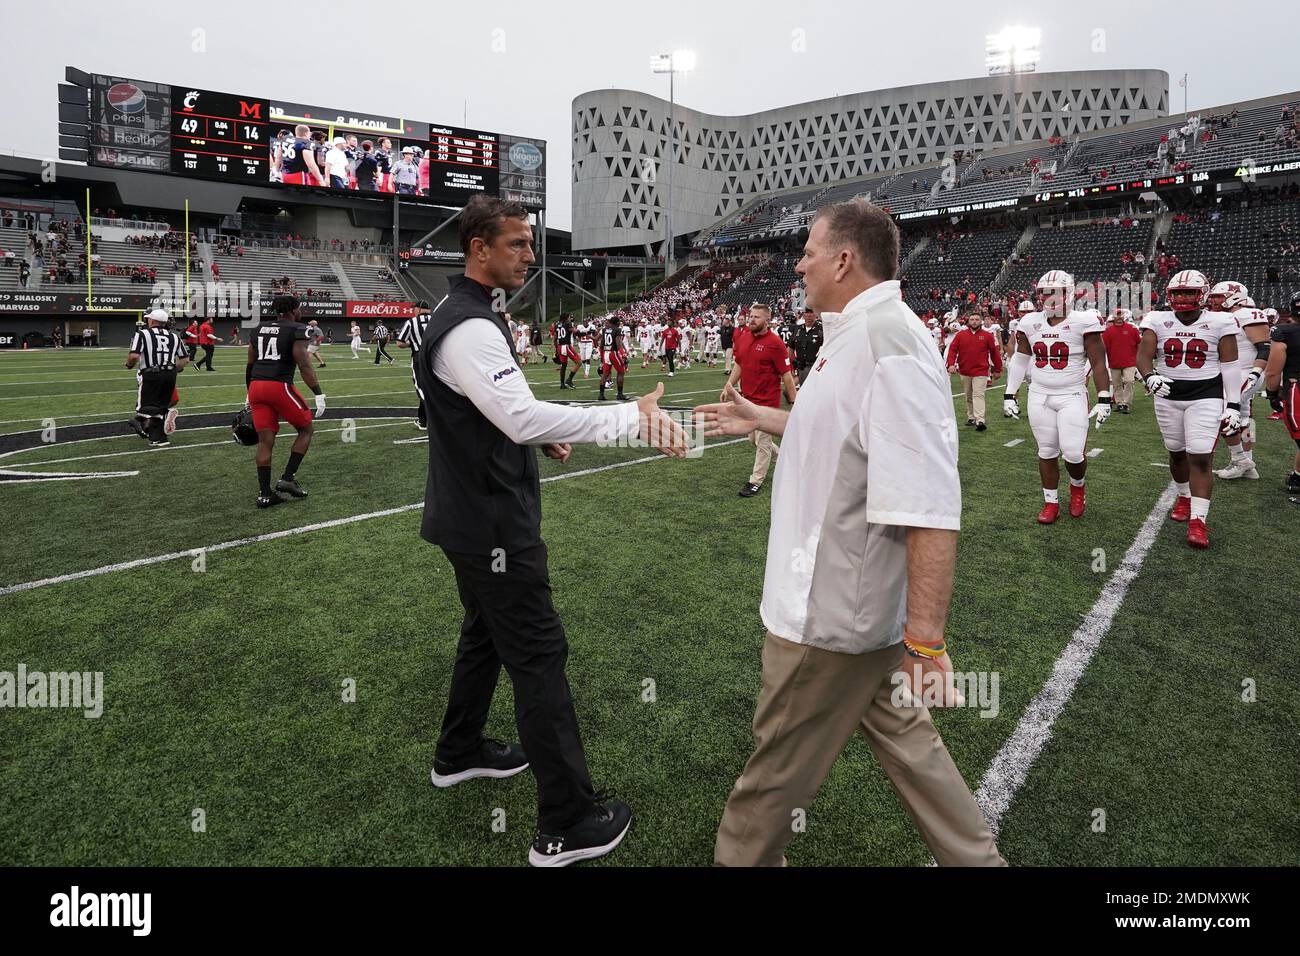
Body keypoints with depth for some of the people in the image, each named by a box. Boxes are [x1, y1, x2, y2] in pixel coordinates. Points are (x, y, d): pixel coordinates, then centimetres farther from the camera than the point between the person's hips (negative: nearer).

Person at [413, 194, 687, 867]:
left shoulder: (462, 314, 13)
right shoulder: (470, 327, -21)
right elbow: (521, 414, -34)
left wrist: (537, 436, 8)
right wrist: (629, 418, -36)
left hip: (473, 517, 11)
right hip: (494, 526, -11)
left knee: (485, 632, 24)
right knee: (539, 655, -6)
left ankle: (459, 753, 43)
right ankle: (567, 825, 4)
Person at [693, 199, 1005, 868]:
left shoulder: (888, 346, -25)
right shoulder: (856, 336, 9)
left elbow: (930, 510, -29)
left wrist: (925, 637, -28)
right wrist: (759, 418, 30)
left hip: (830, 613, -10)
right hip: (849, 603, 10)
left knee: (777, 768, 11)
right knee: (900, 735, 23)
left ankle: (742, 857, 33)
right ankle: (974, 857, 39)